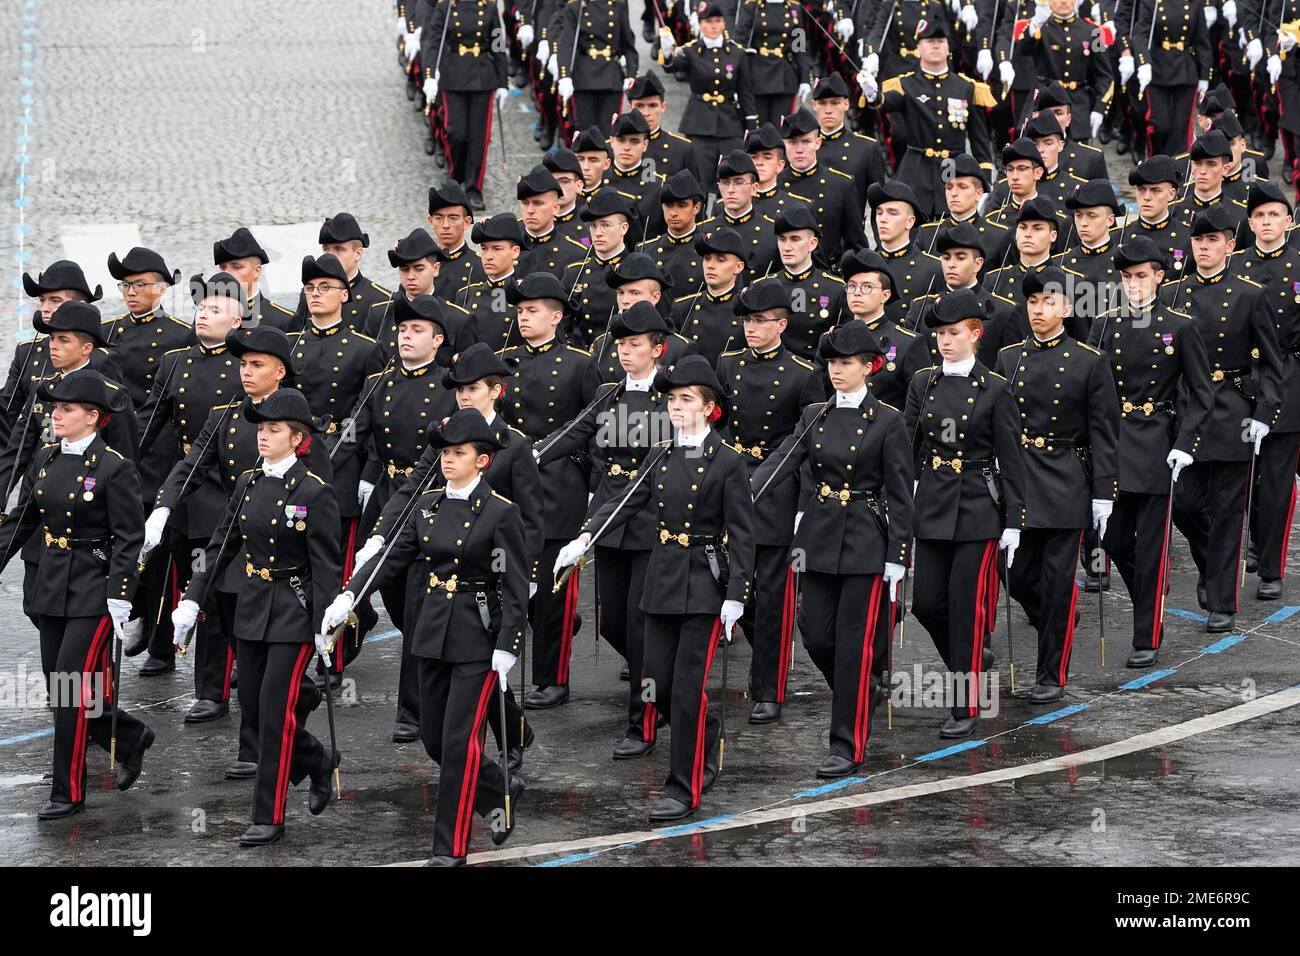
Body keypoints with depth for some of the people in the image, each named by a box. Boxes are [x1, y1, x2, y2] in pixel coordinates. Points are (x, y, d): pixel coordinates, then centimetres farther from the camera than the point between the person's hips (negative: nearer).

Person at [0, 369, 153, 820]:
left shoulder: (114, 468, -13)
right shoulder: (46, 459, 6)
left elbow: (129, 538, -12)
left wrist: (119, 597, -16)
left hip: (94, 592, -7)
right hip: (52, 588, 7)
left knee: (74, 689, -7)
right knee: (59, 690, 10)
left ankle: (69, 793, 2)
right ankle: (130, 736, 33)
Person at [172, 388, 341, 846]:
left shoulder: (314, 492, -12)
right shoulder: (249, 484, 6)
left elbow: (328, 566, -12)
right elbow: (221, 546, 10)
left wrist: (326, 628, -16)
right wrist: (192, 599, 3)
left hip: (294, 614, -7)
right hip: (251, 610, 7)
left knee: (276, 711, -6)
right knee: (252, 708, 10)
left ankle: (269, 817, 3)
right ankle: (318, 761, 35)